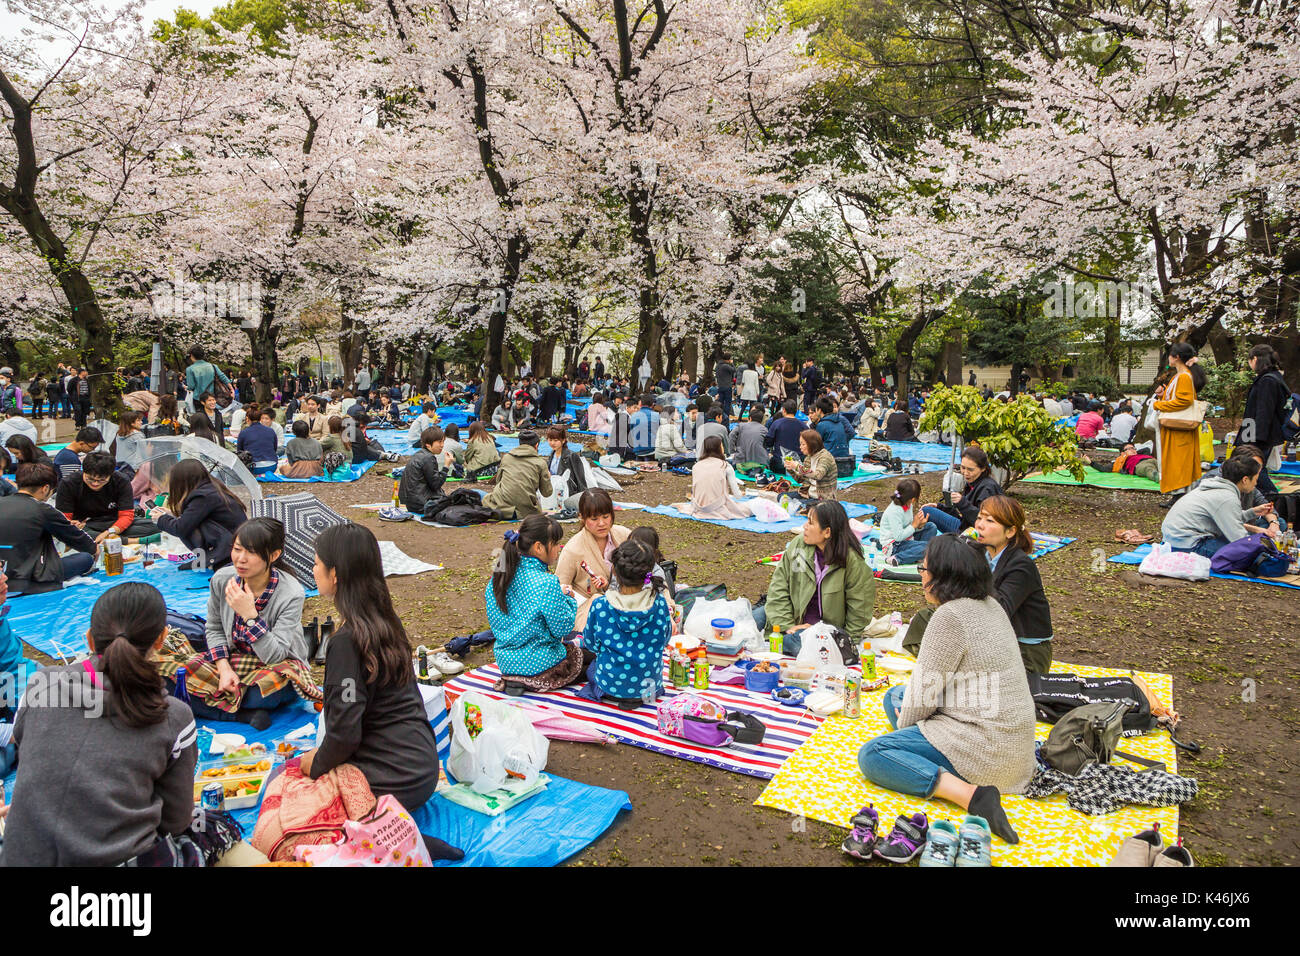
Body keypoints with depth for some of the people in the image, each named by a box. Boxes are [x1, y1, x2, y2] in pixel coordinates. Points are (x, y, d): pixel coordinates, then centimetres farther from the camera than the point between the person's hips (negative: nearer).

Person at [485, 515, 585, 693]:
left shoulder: (500, 575, -4)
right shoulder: (546, 584, -25)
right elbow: (563, 629, -18)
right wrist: (568, 599, -1)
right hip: (538, 664, -7)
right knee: (581, 653, 19)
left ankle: (512, 679, 10)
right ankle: (534, 683, 3)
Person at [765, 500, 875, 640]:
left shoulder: (852, 560, -14)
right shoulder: (798, 543, -5)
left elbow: (859, 606, -3)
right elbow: (779, 588, -1)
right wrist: (787, 625, -7)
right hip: (798, 624, 5)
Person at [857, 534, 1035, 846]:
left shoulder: (950, 616, -21)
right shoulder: (989, 605, 10)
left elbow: (925, 690, -16)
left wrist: (903, 725, 3)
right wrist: (907, 709, 14)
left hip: (986, 747, -10)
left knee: (872, 755, -12)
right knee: (895, 696, 20)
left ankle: (972, 795, -21)